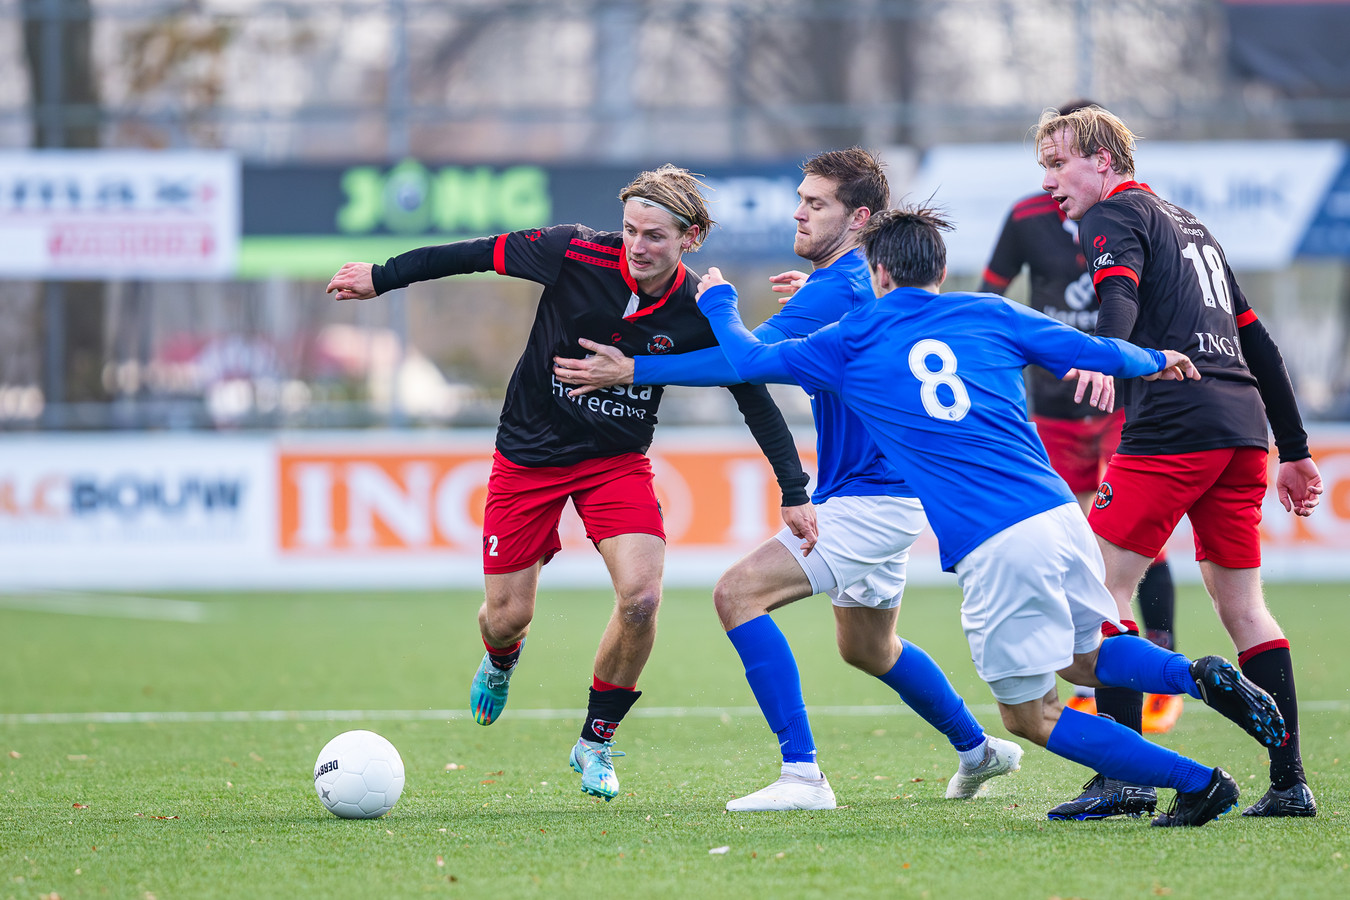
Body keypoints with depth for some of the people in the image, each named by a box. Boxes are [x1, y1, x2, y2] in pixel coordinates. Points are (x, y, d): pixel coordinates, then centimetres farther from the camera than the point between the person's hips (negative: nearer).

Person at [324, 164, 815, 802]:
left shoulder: (698, 314, -15)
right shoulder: (575, 254, -20)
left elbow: (755, 399, -4)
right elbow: (482, 254, -7)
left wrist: (794, 491, -8)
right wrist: (383, 276, 0)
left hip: (617, 461, 0)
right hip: (528, 455, 0)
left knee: (640, 598, -20)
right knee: (507, 616, 2)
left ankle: (596, 743, 4)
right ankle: (501, 659, 44)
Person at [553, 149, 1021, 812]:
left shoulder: (838, 290, -20)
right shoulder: (864, 284, 10)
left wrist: (632, 370, -30)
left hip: (871, 501, -11)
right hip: (886, 491, 11)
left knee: (740, 592, -19)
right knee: (866, 647, 27)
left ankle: (802, 775, -21)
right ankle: (978, 750, 46)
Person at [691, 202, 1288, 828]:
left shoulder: (852, 344, 8)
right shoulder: (989, 314, 14)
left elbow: (750, 360, 18)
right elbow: (1092, 354, 14)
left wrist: (718, 300, 38)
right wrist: (1155, 361, 34)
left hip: (993, 551, -5)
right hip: (1061, 514, 5)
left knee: (1031, 716, 8)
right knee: (1085, 657, 29)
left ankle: (1198, 782, -3)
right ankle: (1202, 678, 1)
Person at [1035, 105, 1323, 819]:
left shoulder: (1114, 214, 3)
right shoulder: (1189, 225, 28)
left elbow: (1120, 296, -19)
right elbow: (1258, 341, 28)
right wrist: (1294, 452, 30)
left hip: (1171, 428, -8)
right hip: (1242, 428, 8)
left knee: (1101, 587, -5)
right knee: (1242, 606, 11)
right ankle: (1289, 783, 6)